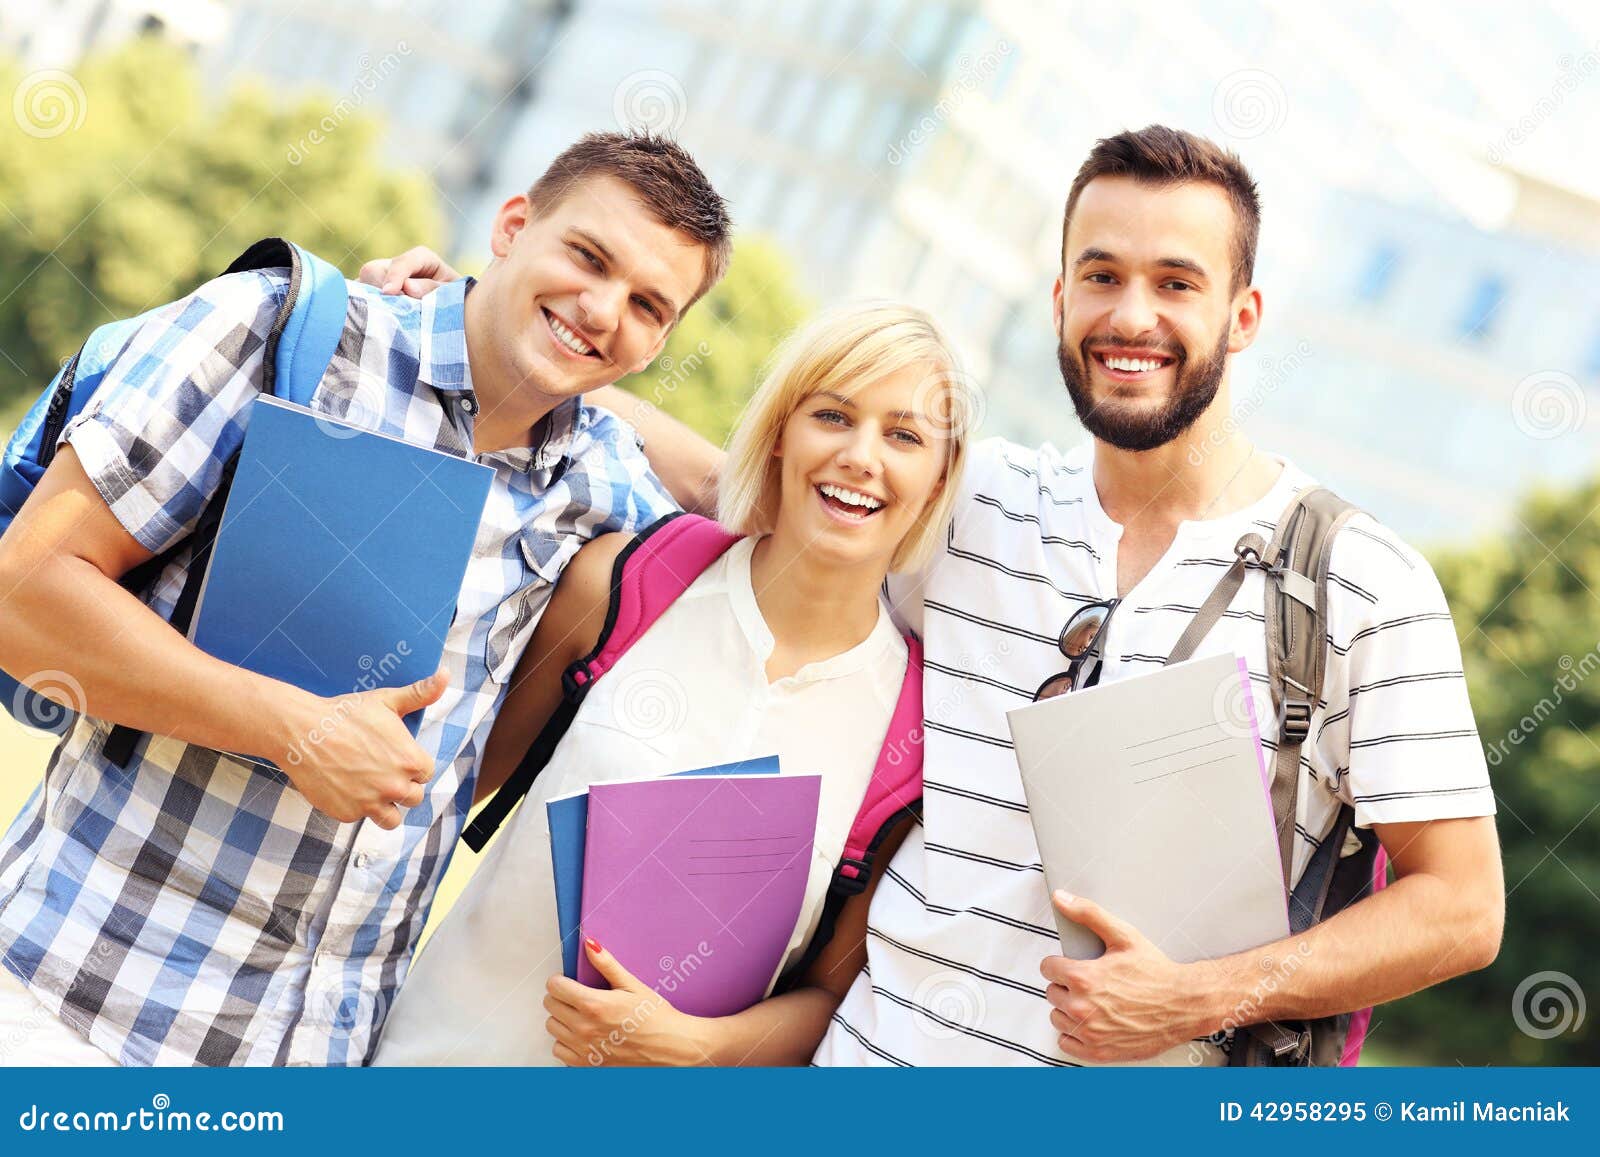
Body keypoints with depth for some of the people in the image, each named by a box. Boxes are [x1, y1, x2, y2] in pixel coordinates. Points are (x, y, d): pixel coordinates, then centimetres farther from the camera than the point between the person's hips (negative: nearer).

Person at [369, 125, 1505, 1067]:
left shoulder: (1366, 582, -6)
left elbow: (1461, 907, -6)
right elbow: (720, 479, 16)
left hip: (1136, 1087, -3)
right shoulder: (977, 505, 4)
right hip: (875, 1049, 3)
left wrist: (1206, 997, -18)